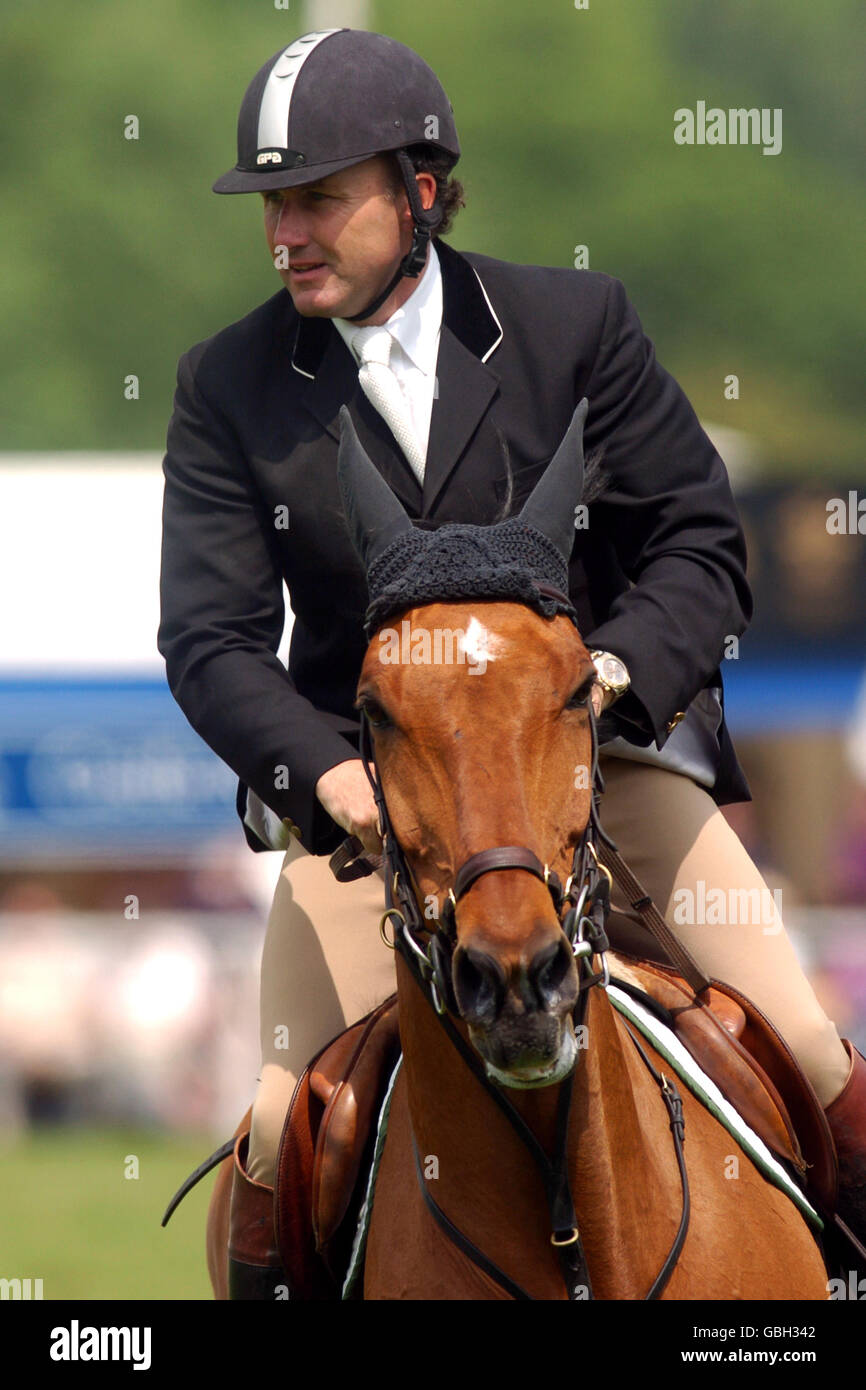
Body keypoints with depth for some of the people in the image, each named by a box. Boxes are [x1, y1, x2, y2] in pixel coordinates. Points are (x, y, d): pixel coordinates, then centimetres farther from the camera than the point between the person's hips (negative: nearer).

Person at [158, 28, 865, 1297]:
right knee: (290, 1123, -10)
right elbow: (210, 640, -8)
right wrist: (326, 776, -27)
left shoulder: (576, 325, -5)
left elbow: (700, 547, -4)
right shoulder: (227, 388, -3)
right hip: (362, 786, 0)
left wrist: (615, 670, -26)